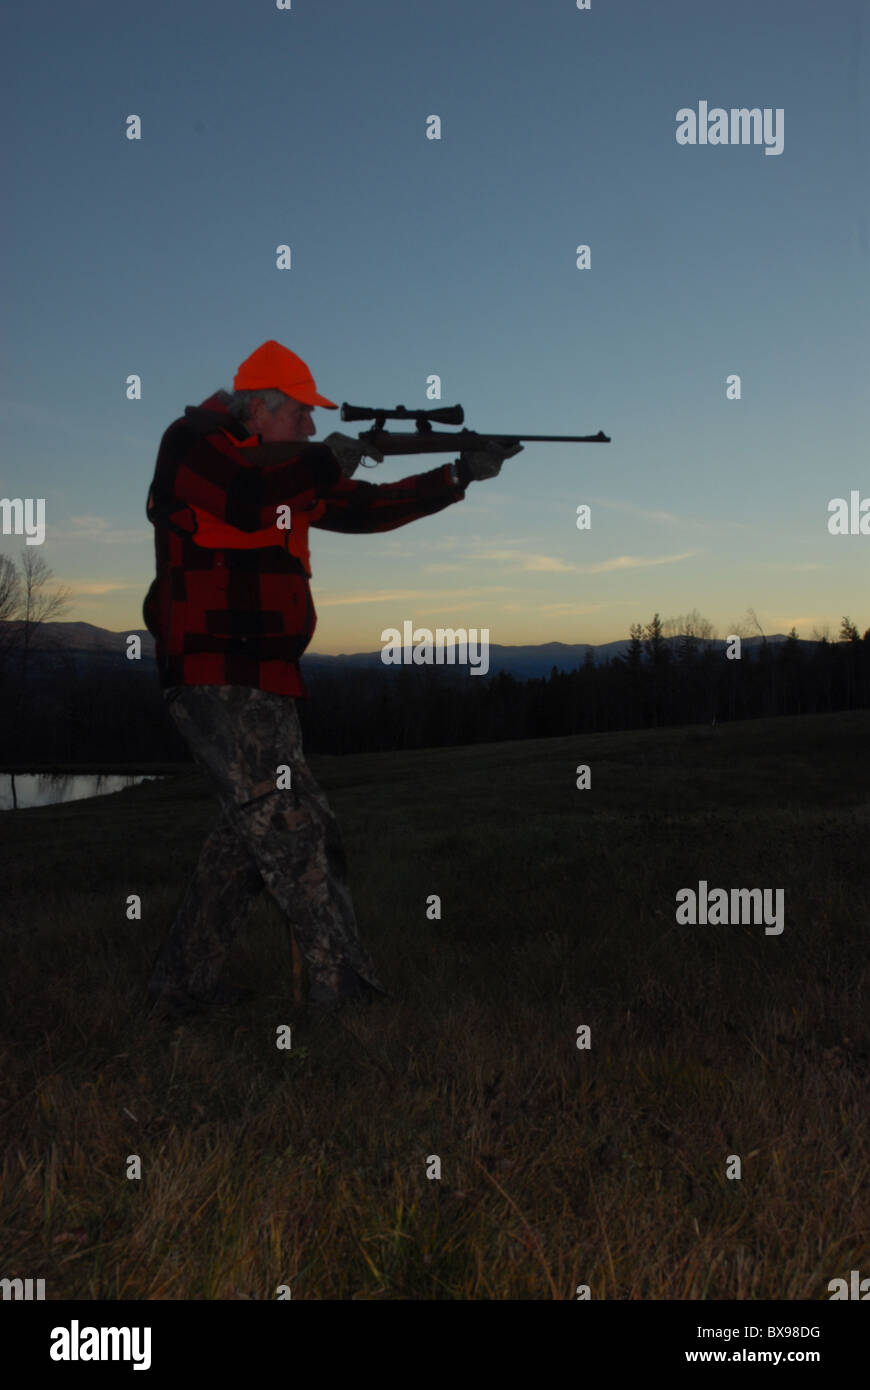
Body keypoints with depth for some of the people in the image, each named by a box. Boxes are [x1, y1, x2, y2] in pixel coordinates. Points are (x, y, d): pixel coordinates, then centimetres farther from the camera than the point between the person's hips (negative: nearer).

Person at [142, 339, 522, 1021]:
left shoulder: (283, 467, 20)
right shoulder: (192, 442, -4)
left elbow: (367, 508, 20)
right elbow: (245, 501, -23)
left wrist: (461, 473, 13)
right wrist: (328, 461, -9)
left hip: (260, 683, 9)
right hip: (219, 679, -9)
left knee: (253, 829, 13)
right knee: (296, 837, -8)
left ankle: (183, 984, 21)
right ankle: (346, 991, -1)